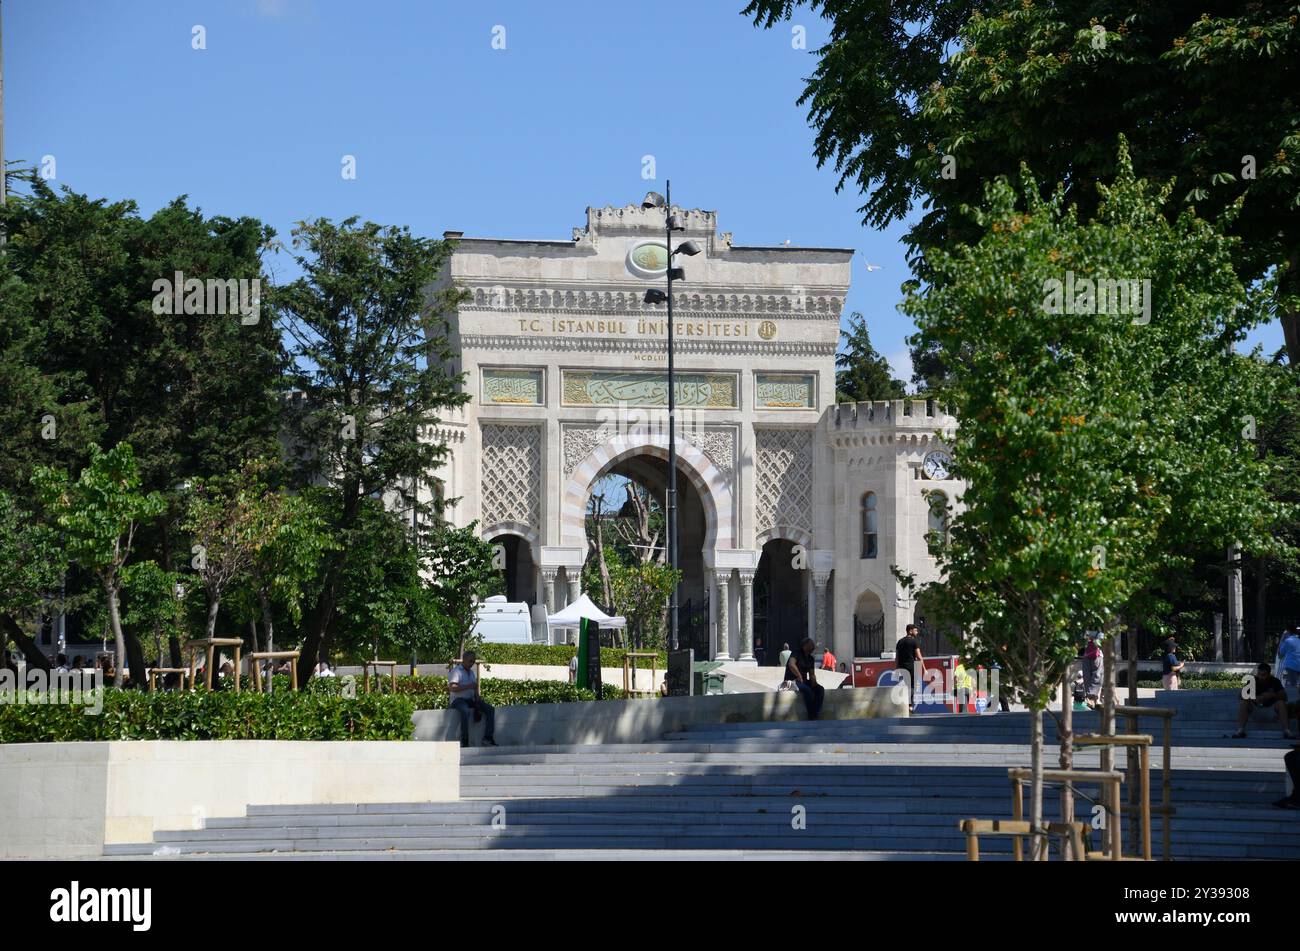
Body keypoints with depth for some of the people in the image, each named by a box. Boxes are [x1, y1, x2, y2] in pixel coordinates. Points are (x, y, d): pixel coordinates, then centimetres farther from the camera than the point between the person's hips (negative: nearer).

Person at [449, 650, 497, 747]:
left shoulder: (471, 672, 21)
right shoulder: (456, 671, -5)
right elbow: (451, 687, -18)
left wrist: (477, 696, 0)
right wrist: (468, 686, -22)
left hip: (470, 700, 8)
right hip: (458, 700, -8)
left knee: (490, 709, -11)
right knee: (465, 711, -40)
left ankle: (488, 738, -17)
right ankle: (464, 741, -38)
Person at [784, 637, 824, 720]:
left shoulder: (810, 659, 13)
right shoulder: (796, 654, -10)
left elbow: (812, 674, 15)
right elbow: (791, 665, -31)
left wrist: (814, 681, -8)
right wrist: (799, 676, -26)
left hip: (804, 681, 7)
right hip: (792, 681, -7)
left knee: (820, 689, -17)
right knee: (807, 690, -34)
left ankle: (816, 714, -23)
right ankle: (811, 715, -27)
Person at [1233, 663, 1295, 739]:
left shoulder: (1275, 681, -8)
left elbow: (1284, 696, -14)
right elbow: (1241, 696, -15)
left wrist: (1273, 695, -32)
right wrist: (1253, 698, -34)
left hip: (1271, 707, 0)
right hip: (1255, 707, 0)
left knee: (1281, 703, -29)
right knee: (1244, 703, -27)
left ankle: (1286, 731, -36)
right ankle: (1240, 730, -35)